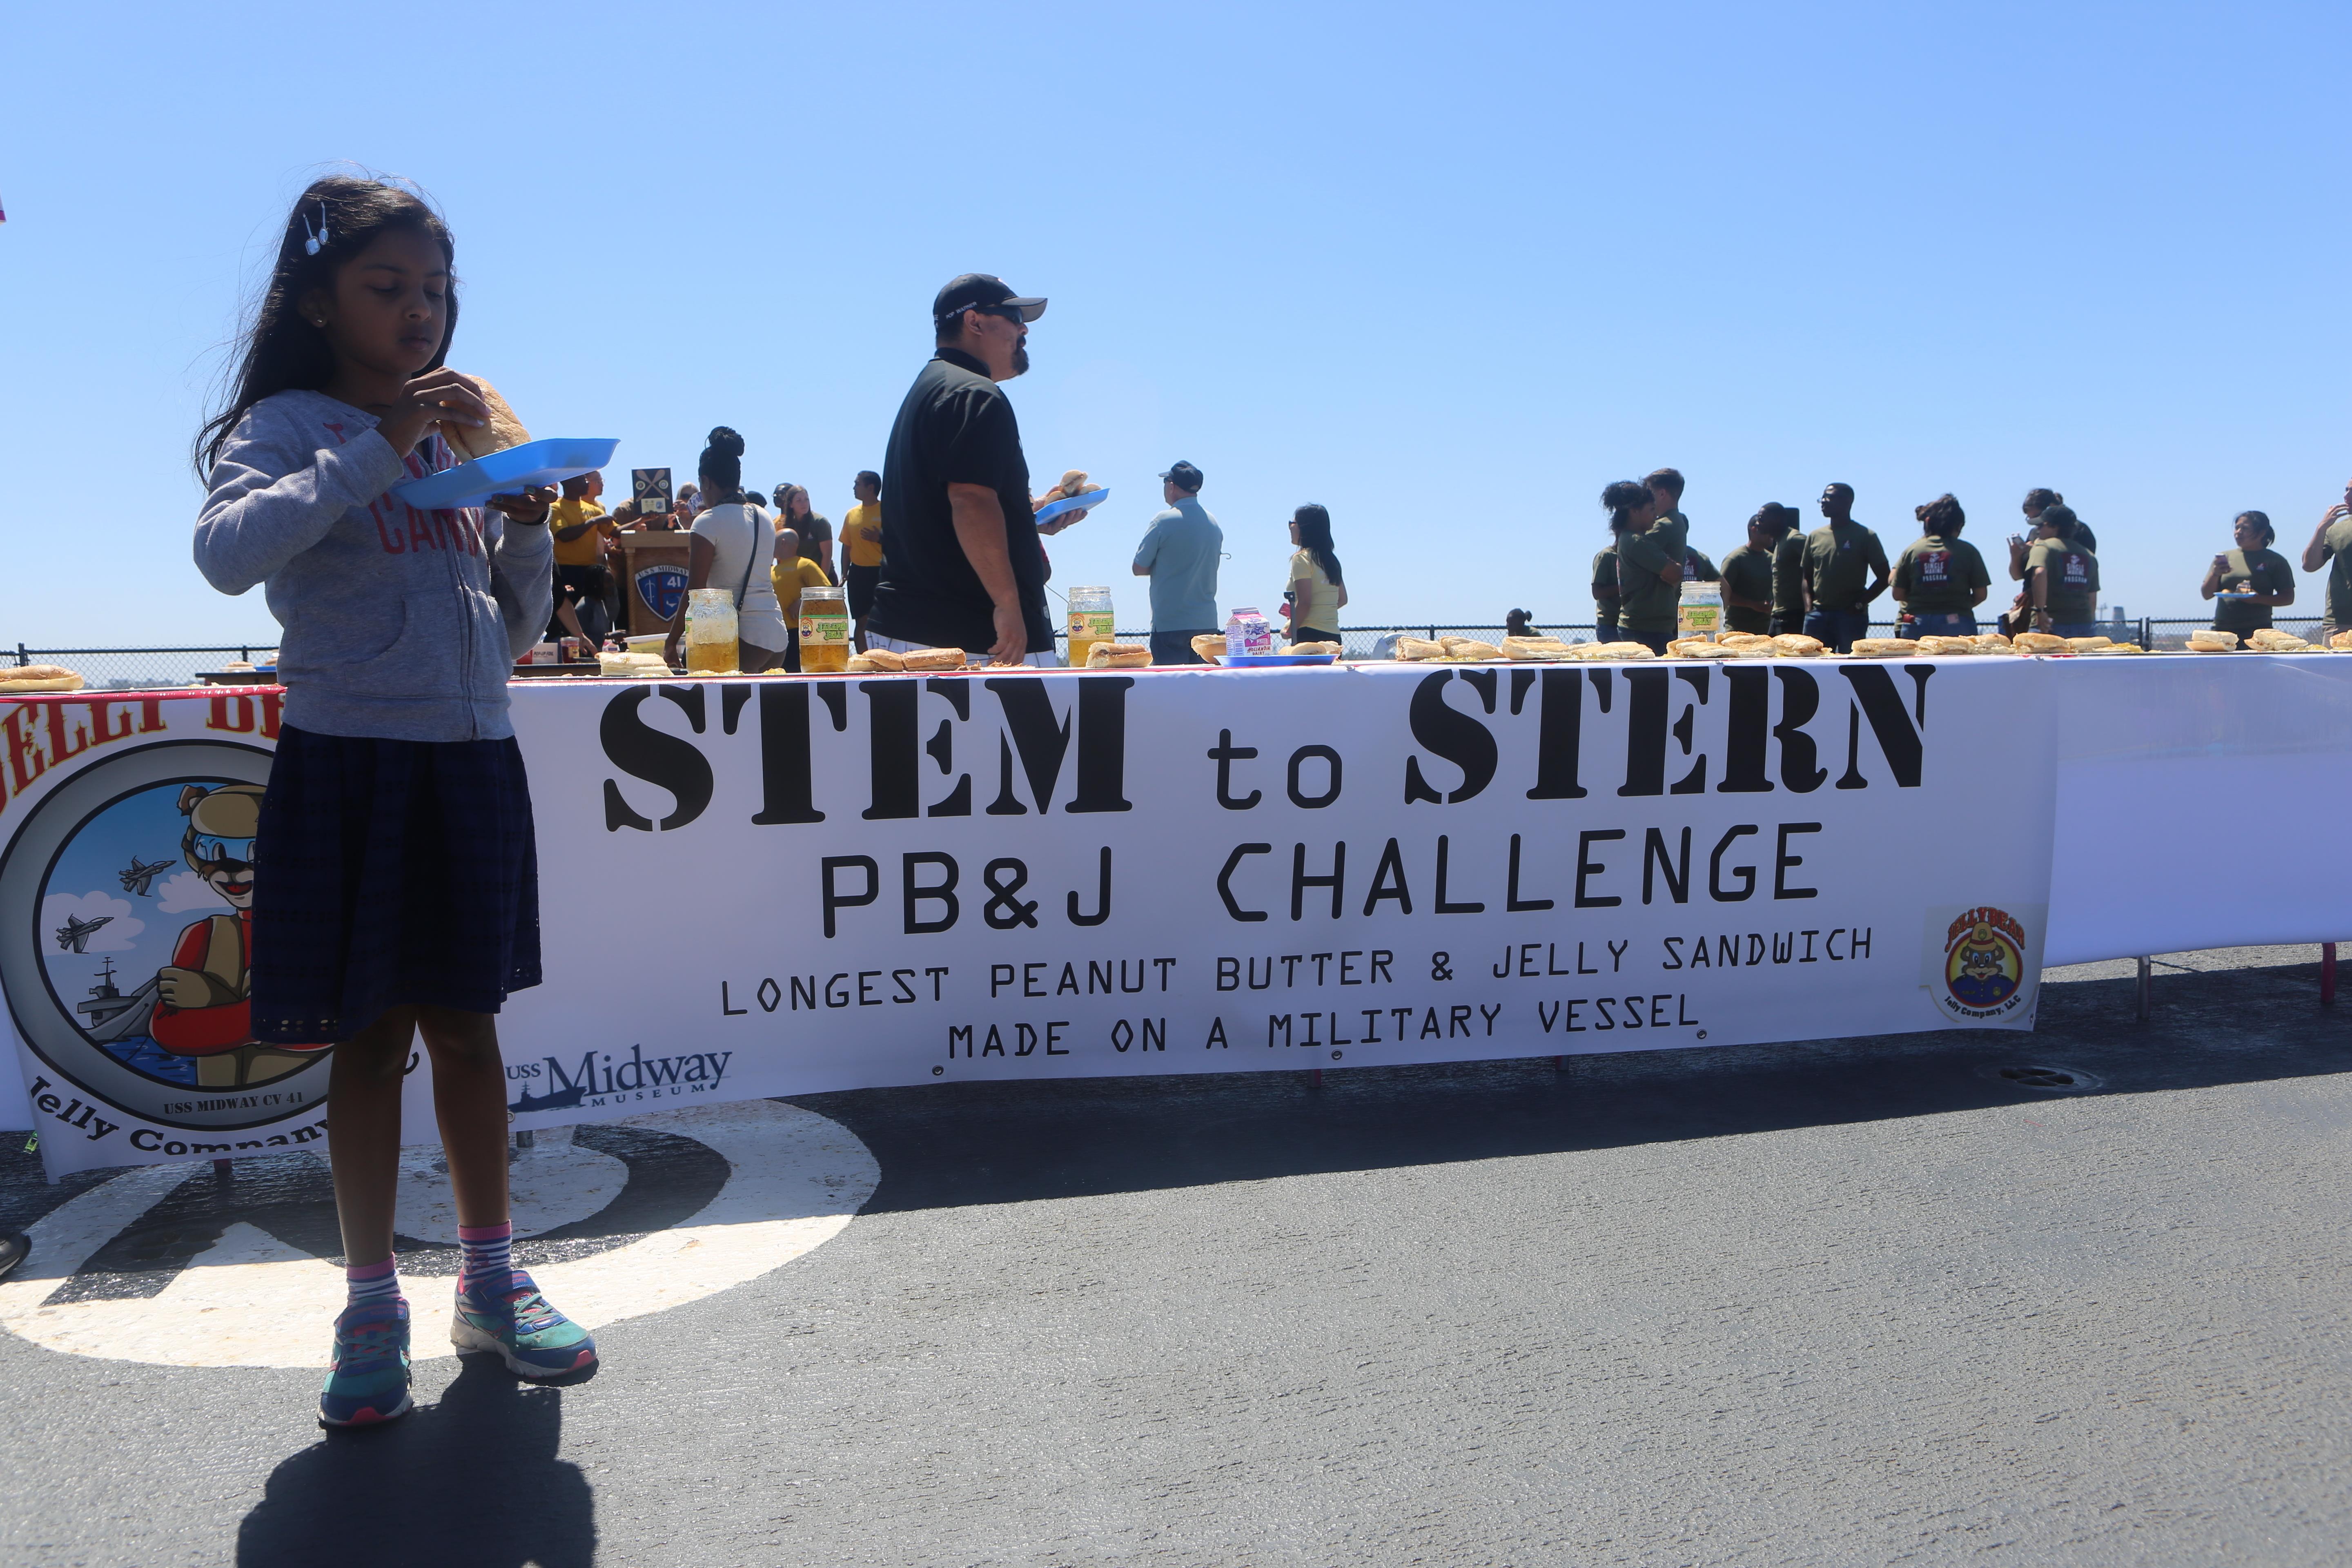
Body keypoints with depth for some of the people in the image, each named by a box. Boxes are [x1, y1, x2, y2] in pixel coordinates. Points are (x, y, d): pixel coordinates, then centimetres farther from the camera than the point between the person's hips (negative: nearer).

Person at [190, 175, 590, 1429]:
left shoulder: (461, 439, 14)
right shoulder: (286, 428, -3)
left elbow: (514, 632, 15)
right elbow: (227, 553, -25)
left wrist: (528, 533, -2)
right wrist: (376, 448, -24)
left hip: (474, 766, 5)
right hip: (351, 765, -4)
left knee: (464, 1028, 11)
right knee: (371, 1039, 3)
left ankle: (491, 1282, 23)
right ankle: (372, 1311, 17)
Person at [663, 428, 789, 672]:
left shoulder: (708, 522, -7)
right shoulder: (763, 517, 13)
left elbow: (695, 590, -9)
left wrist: (671, 643, -3)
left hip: (741, 637, -7)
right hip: (777, 634, 7)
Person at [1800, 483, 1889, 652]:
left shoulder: (1865, 536, 2)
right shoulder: (1815, 537, 13)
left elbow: (1884, 578, 2)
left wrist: (1861, 603, -9)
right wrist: (1809, 606, 2)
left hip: (1851, 615, -4)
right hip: (1818, 615, 4)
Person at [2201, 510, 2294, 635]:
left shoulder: (2274, 561, 5)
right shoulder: (2224, 557, 13)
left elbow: (2288, 598, 1)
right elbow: (2206, 595, 11)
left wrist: (2258, 599, -15)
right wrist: (2215, 574, -8)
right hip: (2221, 629, 3)